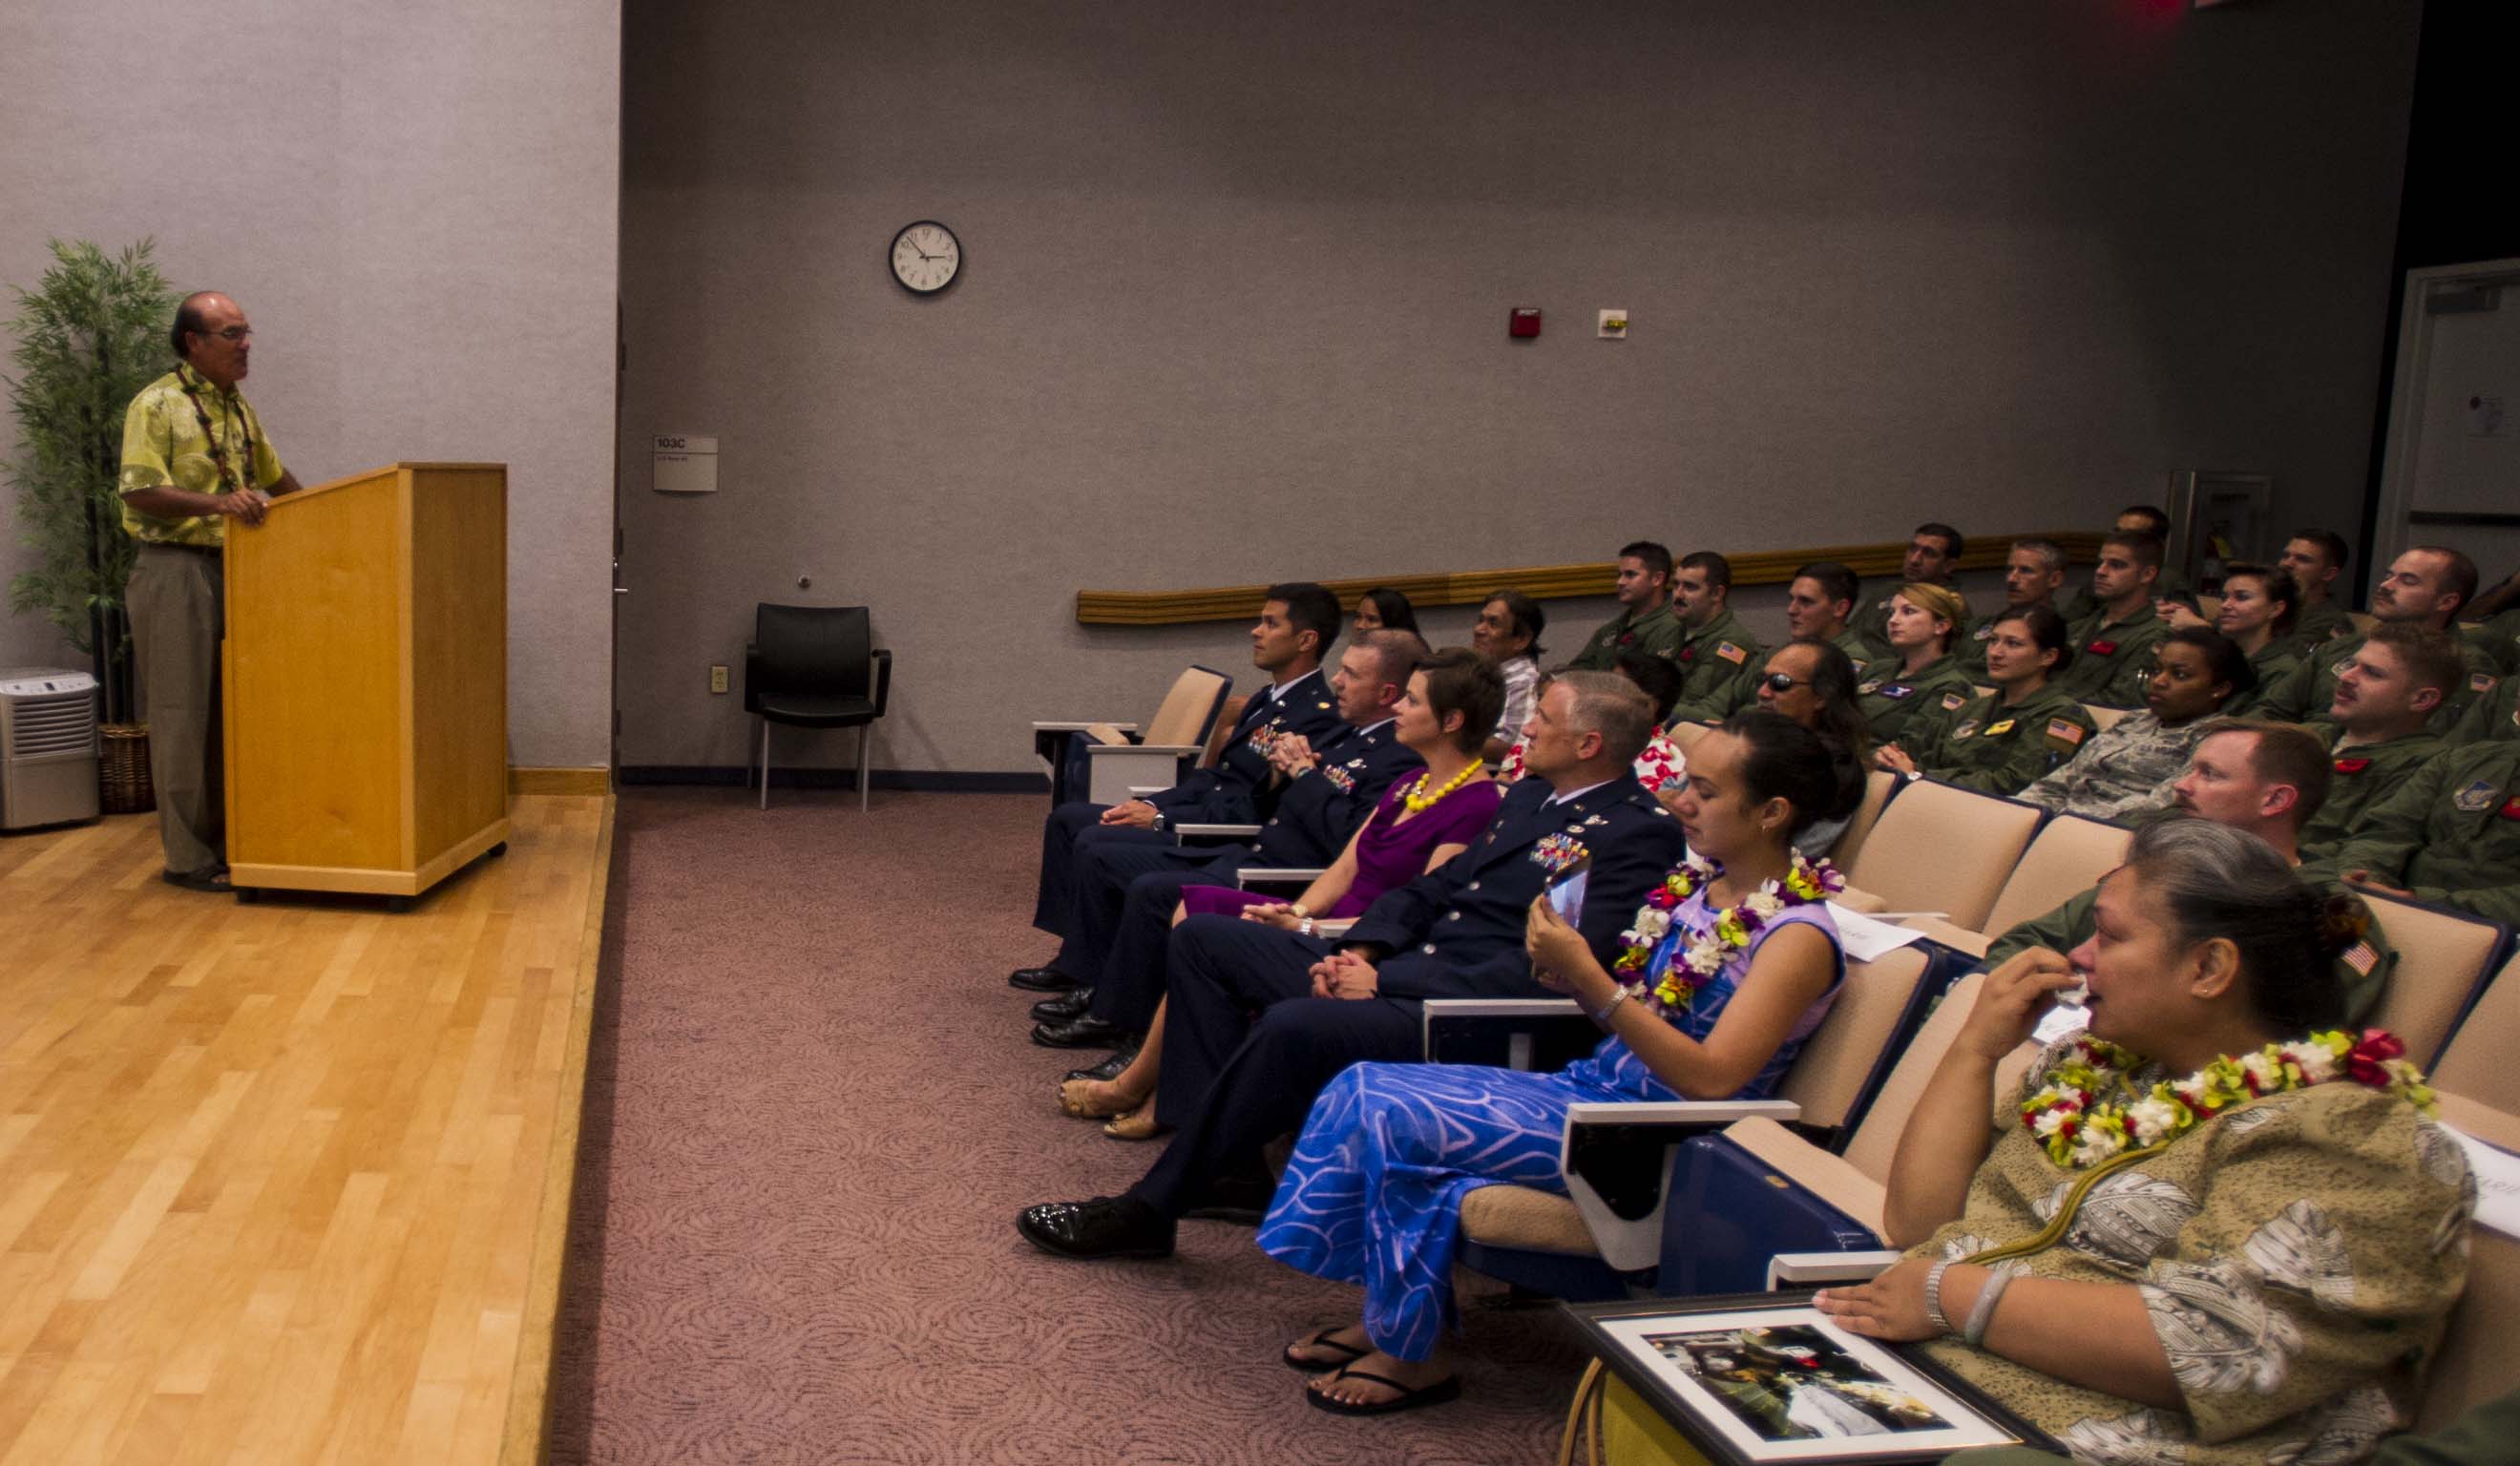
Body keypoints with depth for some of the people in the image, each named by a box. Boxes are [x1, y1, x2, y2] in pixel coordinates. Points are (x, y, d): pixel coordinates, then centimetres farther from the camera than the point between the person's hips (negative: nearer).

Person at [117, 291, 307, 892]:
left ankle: (224, 839, 19)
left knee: (229, 709, 10)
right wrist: (218, 503, -28)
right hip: (175, 571, -8)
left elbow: (274, 476, 28)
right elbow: (141, 491, -18)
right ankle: (187, 857, 1)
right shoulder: (157, 405, -9)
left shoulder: (237, 407, 15)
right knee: (181, 713, -4)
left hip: (230, 571, 8)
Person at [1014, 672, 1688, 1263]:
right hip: (1394, 970, 10)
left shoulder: (1641, 834, -11)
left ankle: (1150, 1209, -18)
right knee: (1202, 938, 5)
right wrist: (1361, 951, -1)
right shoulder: (1530, 796, 18)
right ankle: (1226, 1163, 3)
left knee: (1293, 1026, -35)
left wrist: (1384, 983, -19)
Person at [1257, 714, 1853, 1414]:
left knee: (1396, 1120, -19)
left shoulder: (1798, 935, -15)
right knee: (1362, 1087, -2)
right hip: (1588, 1087, 9)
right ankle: (1389, 1316, 5)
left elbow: (1710, 1079, -24)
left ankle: (1410, 1355, -3)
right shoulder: (1696, 882, 9)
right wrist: (1567, 972, -7)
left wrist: (1590, 978, -26)